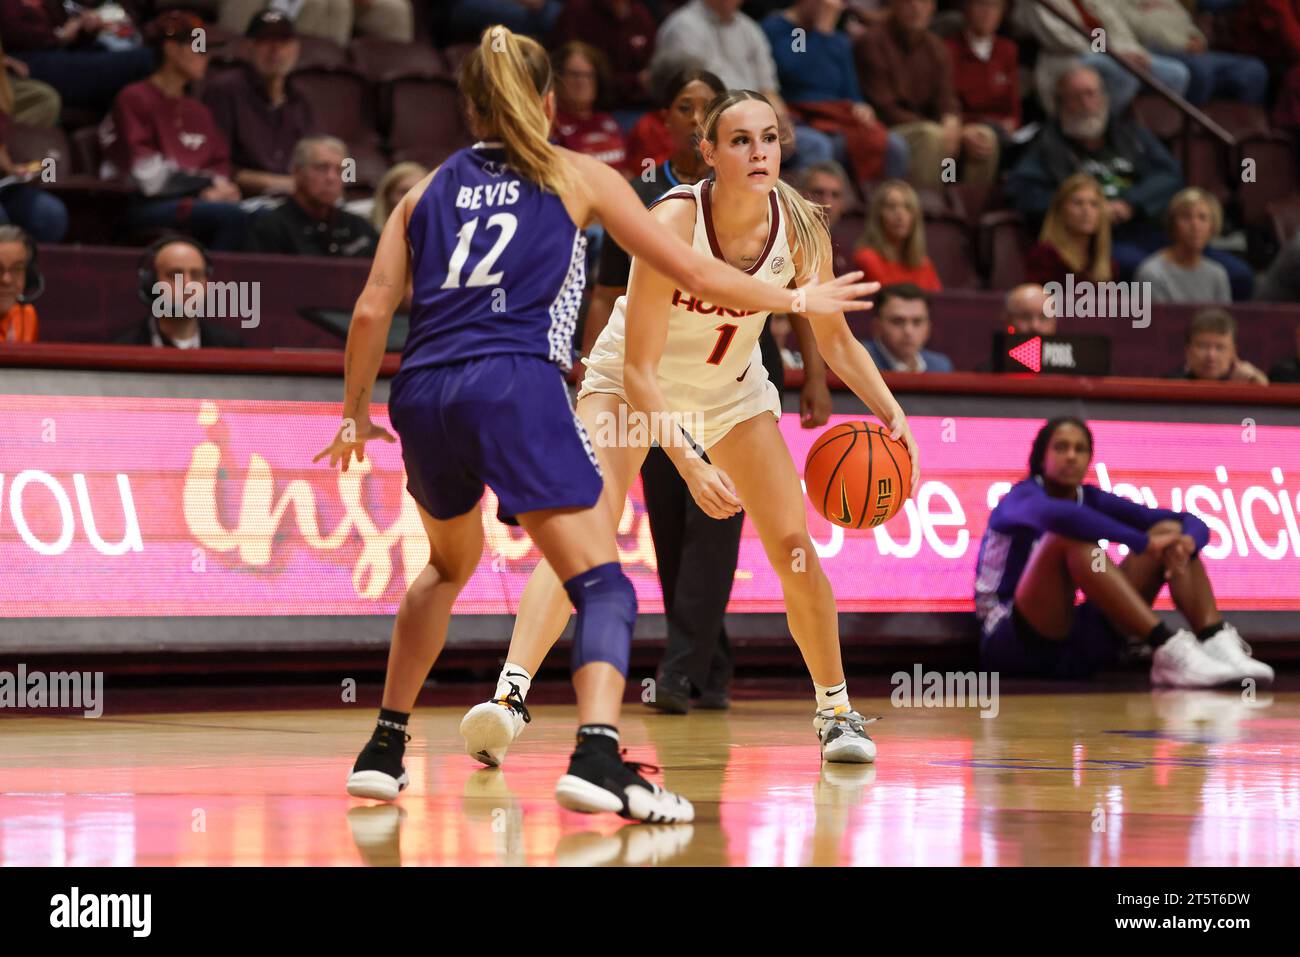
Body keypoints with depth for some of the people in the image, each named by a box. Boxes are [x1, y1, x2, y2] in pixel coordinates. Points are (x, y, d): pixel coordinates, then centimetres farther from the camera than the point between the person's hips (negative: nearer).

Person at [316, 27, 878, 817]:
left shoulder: (428, 190, 22)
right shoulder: (578, 178, 15)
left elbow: (373, 311, 12)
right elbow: (694, 273, 15)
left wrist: (356, 413, 24)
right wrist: (796, 300, 27)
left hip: (424, 395, 4)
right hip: (516, 387, -4)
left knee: (451, 565, 29)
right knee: (602, 584, -5)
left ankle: (385, 750, 29)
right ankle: (597, 757, -29)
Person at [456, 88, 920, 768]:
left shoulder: (799, 229, -20)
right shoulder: (672, 223, -33)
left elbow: (833, 338, -4)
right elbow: (638, 369, -30)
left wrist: (890, 412, -18)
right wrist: (689, 463, -38)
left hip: (732, 391, 4)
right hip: (629, 386, -4)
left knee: (794, 547, 1)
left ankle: (836, 710, 19)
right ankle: (510, 694, -32)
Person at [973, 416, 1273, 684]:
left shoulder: (1093, 501, 11)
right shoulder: (1022, 498, -7)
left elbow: (1190, 522, 4)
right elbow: (1056, 515, -35)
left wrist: (1186, 544, -21)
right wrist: (1143, 542, -36)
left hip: (1078, 647, 6)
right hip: (1012, 643, -6)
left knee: (1170, 530, 0)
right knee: (1071, 538, -31)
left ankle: (1216, 642, -25)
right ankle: (1169, 650, -41)